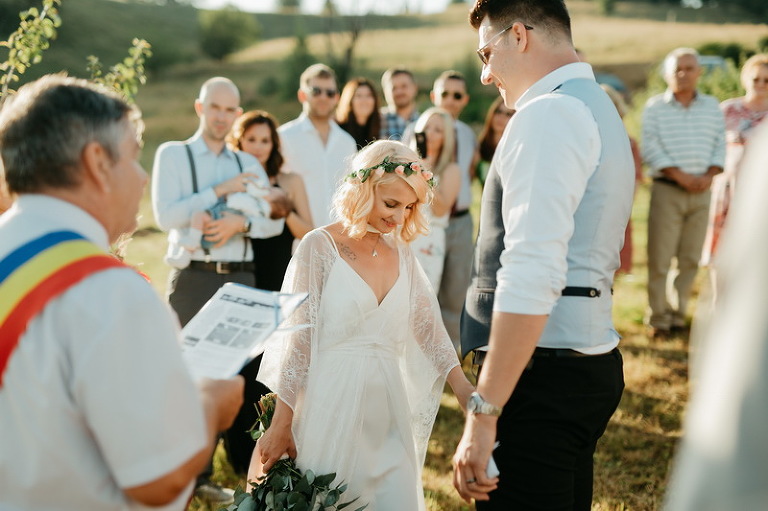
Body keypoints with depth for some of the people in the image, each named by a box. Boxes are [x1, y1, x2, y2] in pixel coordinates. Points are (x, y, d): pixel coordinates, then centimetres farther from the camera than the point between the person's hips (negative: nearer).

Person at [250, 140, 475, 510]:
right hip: (332, 407, -5)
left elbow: (429, 328, 7)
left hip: (388, 410, 5)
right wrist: (281, 423, -9)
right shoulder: (320, 247, -8)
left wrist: (465, 391, -3)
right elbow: (296, 340, -9)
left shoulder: (400, 252, 9)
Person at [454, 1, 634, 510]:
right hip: (592, 359, 10)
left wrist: (484, 413, -23)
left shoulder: (548, 113, -14)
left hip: (544, 370, -10)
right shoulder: (600, 109, 19)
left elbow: (530, 279, -24)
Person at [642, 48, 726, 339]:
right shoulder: (655, 108, 2)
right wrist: (681, 176, -15)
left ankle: (678, 314, 16)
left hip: (701, 192, 3)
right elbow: (651, 149, -7)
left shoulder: (712, 108, 13)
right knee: (660, 258, -4)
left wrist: (709, 176, -8)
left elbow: (720, 147, 10)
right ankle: (657, 318, 5)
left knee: (690, 259, 5)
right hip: (666, 191, -3)